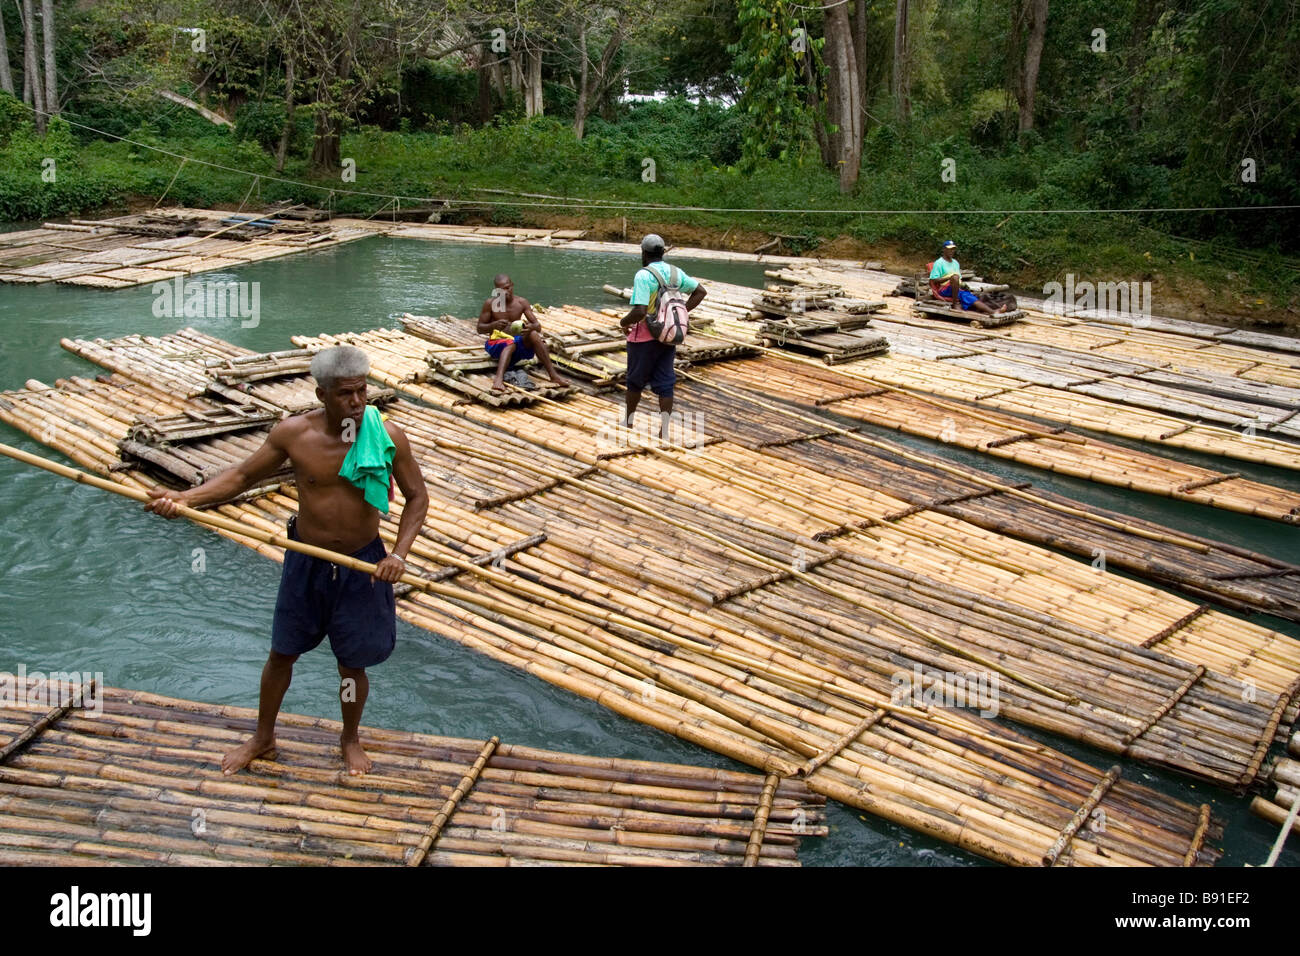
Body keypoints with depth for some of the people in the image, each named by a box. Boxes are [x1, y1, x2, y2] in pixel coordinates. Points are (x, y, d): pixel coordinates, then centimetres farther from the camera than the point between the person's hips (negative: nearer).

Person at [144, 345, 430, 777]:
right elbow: (243, 475, -1)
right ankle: (263, 736, 41)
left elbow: (417, 497, -5)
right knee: (281, 653, 17)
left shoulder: (388, 437, -17)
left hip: (362, 564, -1)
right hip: (306, 563, 2)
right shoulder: (294, 433, -14)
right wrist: (184, 498, -15)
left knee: (352, 663, 12)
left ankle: (350, 738, 40)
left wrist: (398, 554, -16)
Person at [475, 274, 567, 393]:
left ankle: (553, 375, -31)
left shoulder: (522, 302, 1)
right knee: (510, 343, -37)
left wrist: (531, 327, -28)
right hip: (496, 343, -3)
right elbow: (480, 329, -3)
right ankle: (499, 379, -60)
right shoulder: (490, 303, -5)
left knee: (534, 334, -27)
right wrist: (494, 325, -25)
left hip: (518, 341, 3)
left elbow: (538, 326, -3)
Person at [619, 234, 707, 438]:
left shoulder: (643, 276, -19)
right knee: (665, 383, 6)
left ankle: (628, 422, 33)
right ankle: (664, 431, 5)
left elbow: (639, 312, -27)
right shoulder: (675, 273, 3)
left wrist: (624, 321, -8)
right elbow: (700, 291, 11)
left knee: (635, 380, 15)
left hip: (644, 337, -5)